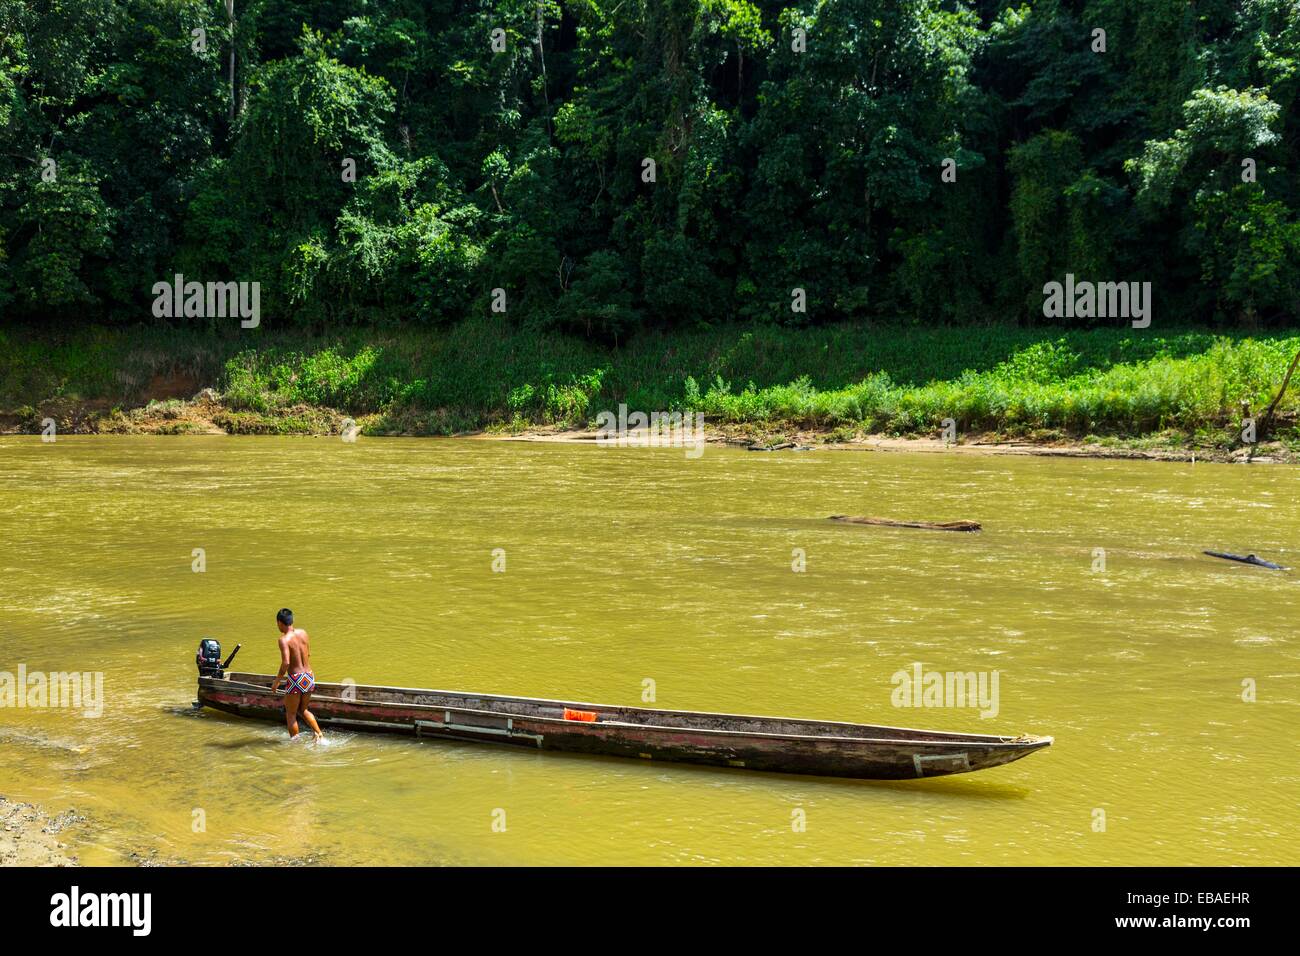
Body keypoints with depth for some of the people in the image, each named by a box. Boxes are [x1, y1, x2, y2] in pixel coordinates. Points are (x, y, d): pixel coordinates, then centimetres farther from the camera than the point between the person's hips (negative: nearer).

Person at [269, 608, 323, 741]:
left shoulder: (284, 639, -14)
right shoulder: (303, 633, 6)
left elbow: (286, 662, -23)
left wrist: (276, 681, -12)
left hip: (296, 679, -7)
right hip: (310, 677, 7)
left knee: (290, 714, 11)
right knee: (303, 710, 24)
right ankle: (319, 733, 9)